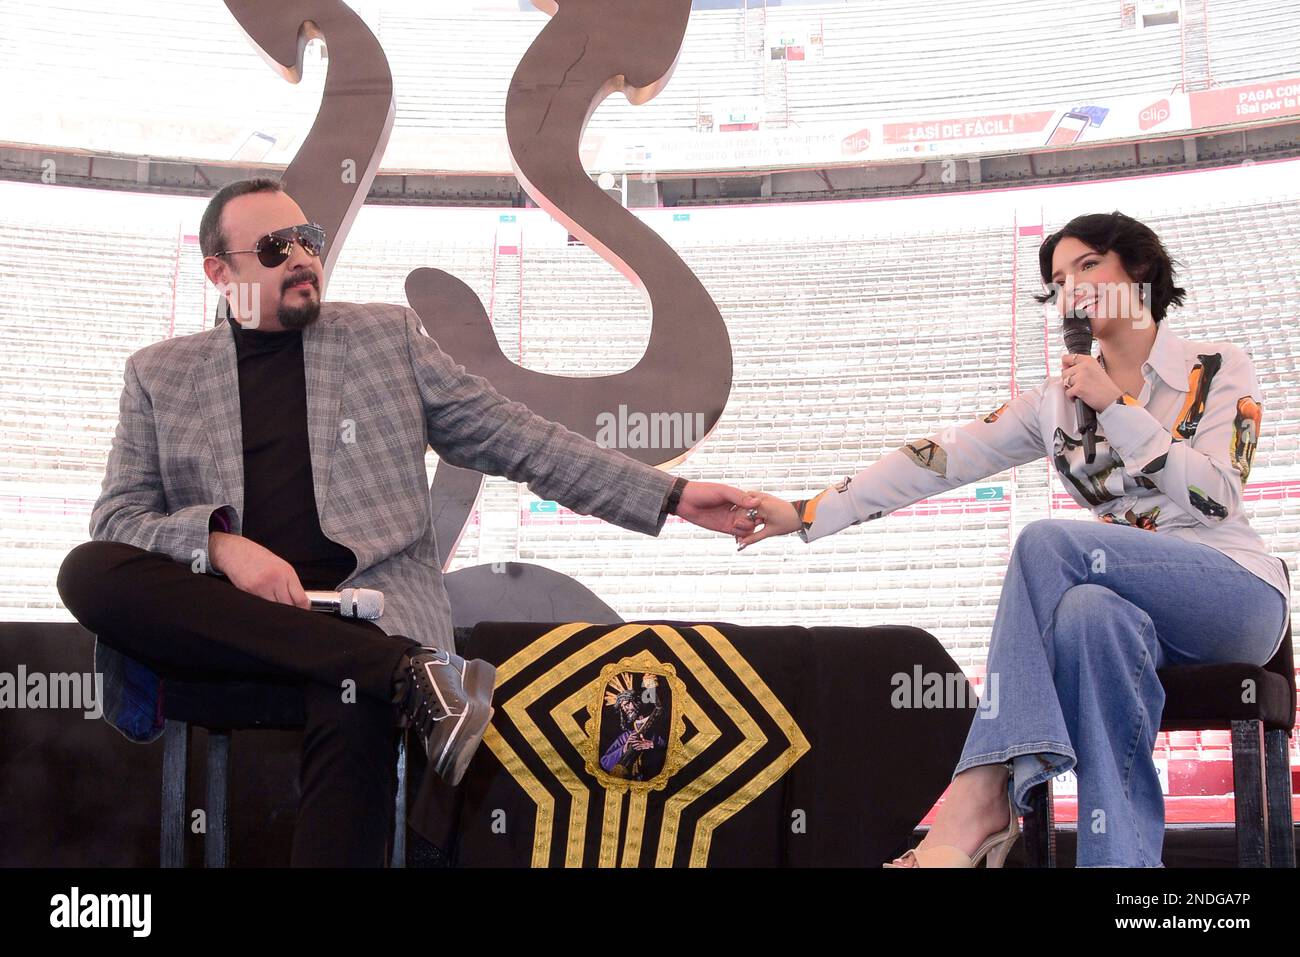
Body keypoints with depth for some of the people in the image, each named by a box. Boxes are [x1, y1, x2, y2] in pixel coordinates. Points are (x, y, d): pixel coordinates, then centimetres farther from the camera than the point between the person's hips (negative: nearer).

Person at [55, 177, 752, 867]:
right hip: (223, 620, 2)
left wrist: (671, 498, 7)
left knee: (355, 709, -37)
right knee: (88, 571, -30)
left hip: (367, 598, -2)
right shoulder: (160, 374, 16)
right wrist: (220, 544, -13)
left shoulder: (389, 336, 17)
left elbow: (510, 437, 15)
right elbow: (115, 520, 9)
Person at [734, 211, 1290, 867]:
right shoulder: (1056, 402, 12)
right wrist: (806, 513, -4)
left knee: (1046, 542, -29)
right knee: (1092, 617, -37)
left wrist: (1115, 408, -13)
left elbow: (1216, 499, -11)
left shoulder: (1218, 370, 2)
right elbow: (942, 458, 4)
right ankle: (1119, 857, -44)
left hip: (1236, 594, -3)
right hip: (1131, 599, 3)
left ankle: (980, 798, -35)